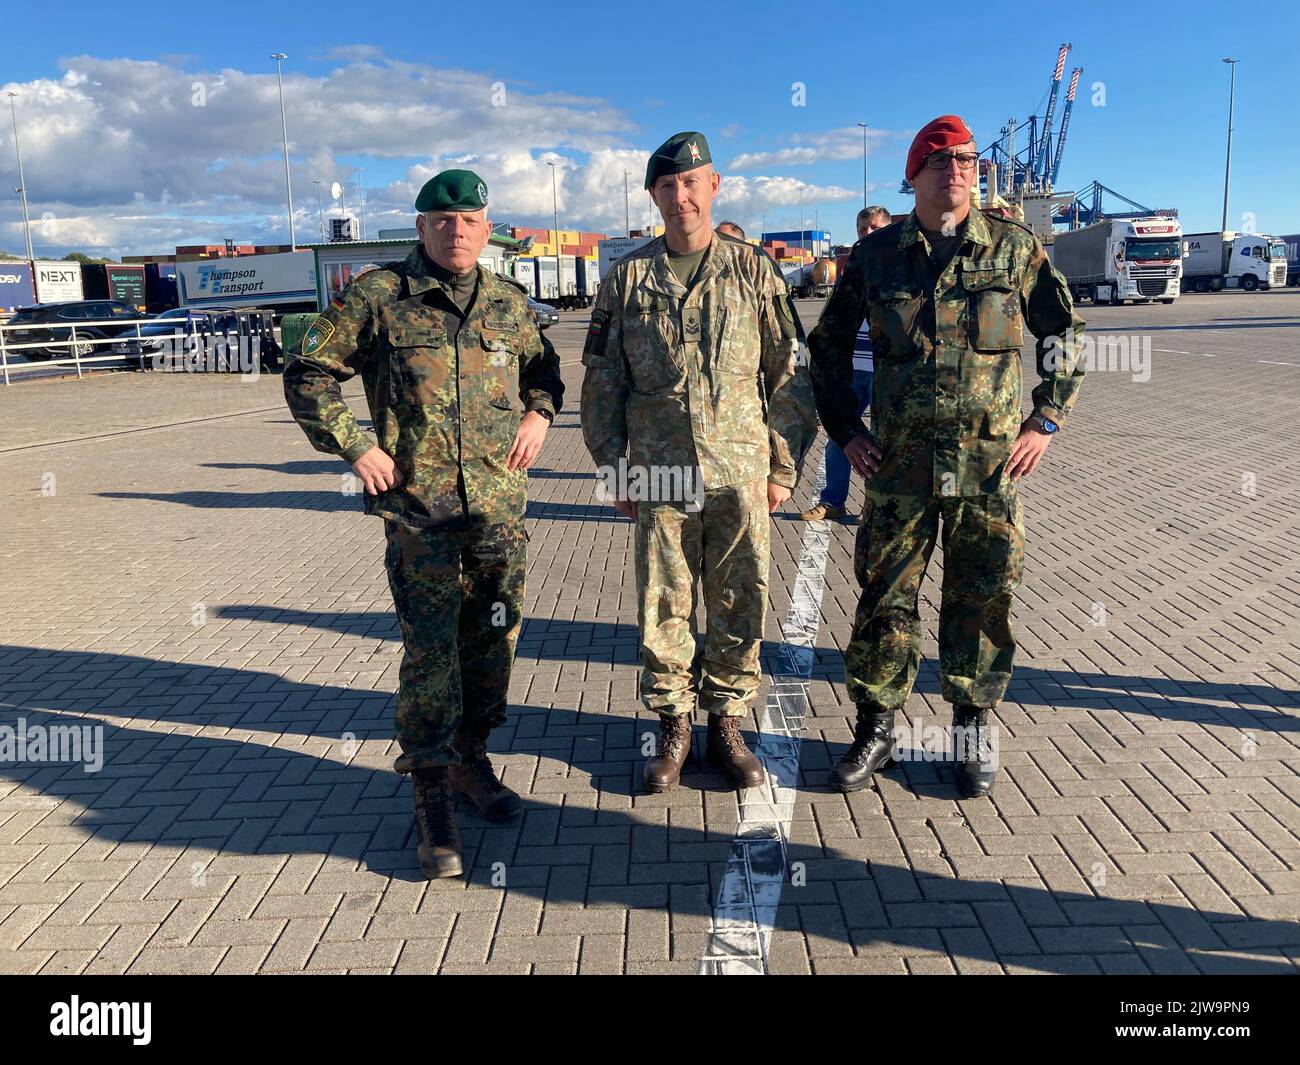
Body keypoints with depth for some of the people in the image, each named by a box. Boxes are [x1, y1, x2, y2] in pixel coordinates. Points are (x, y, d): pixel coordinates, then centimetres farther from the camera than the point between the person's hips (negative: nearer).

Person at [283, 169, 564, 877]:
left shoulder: (509, 303, 11)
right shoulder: (378, 298, -1)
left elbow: (542, 367, 28)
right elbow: (309, 374, 3)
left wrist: (539, 415, 8)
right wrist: (354, 446, -6)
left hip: (501, 507, 4)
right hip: (418, 508, -4)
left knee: (492, 640, 12)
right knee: (430, 651, -5)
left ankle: (470, 758, 32)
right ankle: (431, 798, 8)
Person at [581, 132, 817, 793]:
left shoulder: (752, 272, 5)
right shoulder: (627, 279, 5)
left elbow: (789, 376, 7)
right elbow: (601, 384, 8)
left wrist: (784, 467, 3)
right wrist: (613, 471, 4)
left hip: (742, 474, 0)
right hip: (660, 477, 0)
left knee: (741, 605, 6)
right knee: (663, 608, 6)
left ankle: (727, 725, 23)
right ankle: (673, 728, 23)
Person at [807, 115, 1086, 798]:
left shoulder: (1014, 248, 3)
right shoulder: (875, 255, 3)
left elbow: (1064, 333, 13)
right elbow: (827, 344, 13)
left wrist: (1046, 419, 3)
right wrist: (844, 429, 6)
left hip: (990, 462, 0)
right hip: (898, 461, 0)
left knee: (982, 600, 8)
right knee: (884, 598, 5)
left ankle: (974, 727, 26)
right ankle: (875, 727, 21)